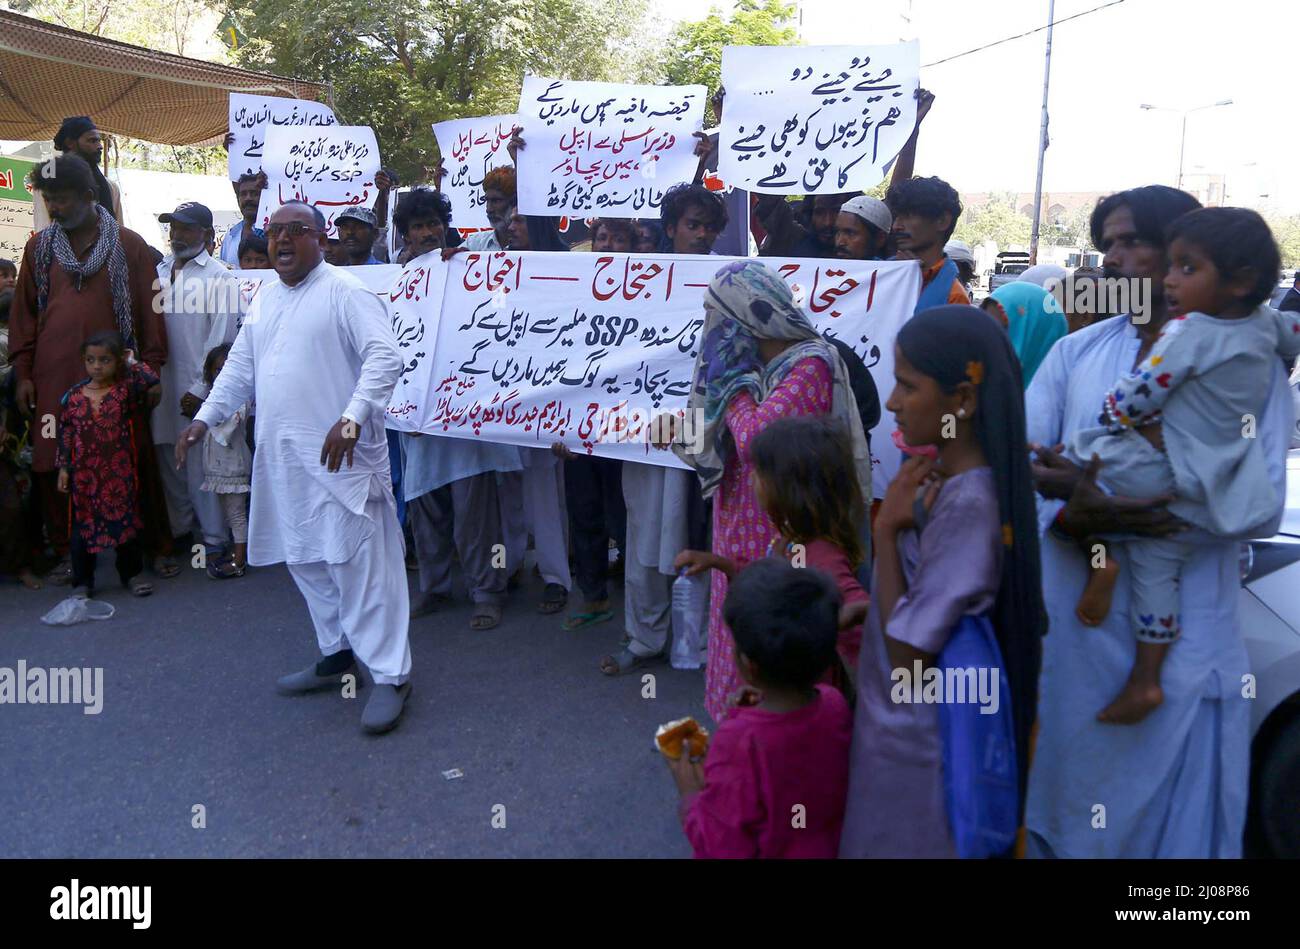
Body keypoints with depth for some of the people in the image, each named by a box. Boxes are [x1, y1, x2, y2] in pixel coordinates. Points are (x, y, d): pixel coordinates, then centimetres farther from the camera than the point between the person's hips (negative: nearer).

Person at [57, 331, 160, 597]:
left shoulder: (126, 389, -3)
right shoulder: (72, 397, 1)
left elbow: (151, 380, -21)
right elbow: (65, 434, 4)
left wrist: (132, 363, -5)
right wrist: (63, 468, 2)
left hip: (120, 472, -1)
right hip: (84, 474, 1)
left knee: (126, 521, 10)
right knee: (83, 525, 8)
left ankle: (131, 573, 24)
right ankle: (82, 581, 19)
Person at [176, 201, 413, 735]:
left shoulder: (345, 292, -8)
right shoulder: (264, 298, 18)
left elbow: (385, 357, -19)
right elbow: (240, 367, 23)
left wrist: (352, 418, -30)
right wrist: (204, 418, 13)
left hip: (339, 456, -8)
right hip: (282, 459, 9)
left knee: (359, 561, -8)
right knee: (305, 561, 15)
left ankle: (391, 675, 1)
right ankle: (336, 655, 31)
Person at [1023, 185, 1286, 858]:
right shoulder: (1075, 352, 7)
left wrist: (1104, 501, -24)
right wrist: (1073, 515, -23)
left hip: (1183, 634, -3)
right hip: (1069, 619, 3)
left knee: (1172, 806, 11)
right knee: (1061, 784, 17)